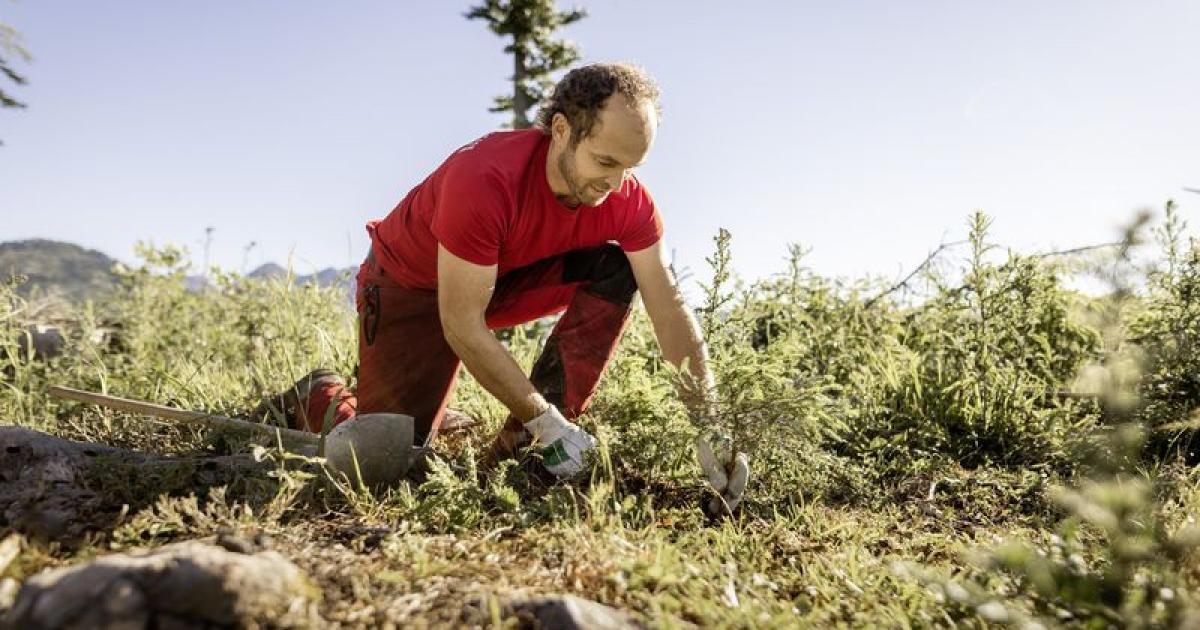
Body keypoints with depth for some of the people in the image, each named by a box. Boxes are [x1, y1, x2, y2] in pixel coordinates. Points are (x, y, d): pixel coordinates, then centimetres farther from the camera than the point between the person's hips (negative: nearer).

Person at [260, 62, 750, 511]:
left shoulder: (627, 198, -20)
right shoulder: (484, 180, -37)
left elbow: (670, 310, -17)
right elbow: (463, 328, -33)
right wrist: (548, 422, -32)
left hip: (507, 277, 5)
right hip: (408, 285, -5)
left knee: (615, 271, -19)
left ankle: (522, 447, -17)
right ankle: (317, 397, 23)